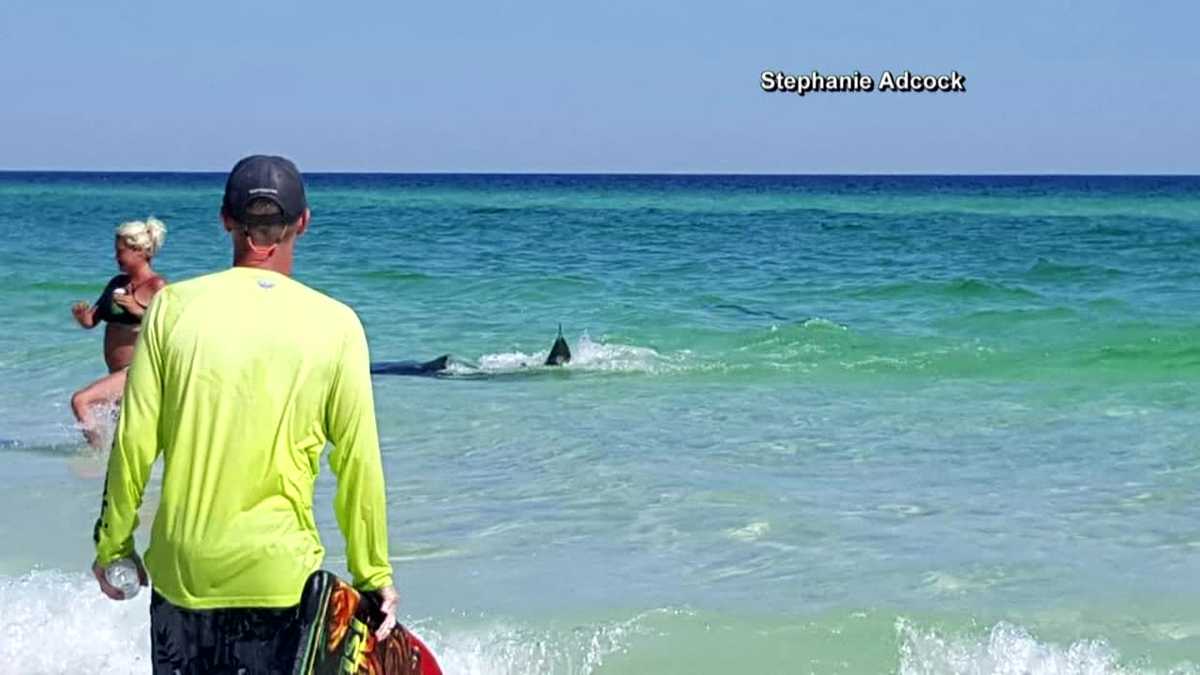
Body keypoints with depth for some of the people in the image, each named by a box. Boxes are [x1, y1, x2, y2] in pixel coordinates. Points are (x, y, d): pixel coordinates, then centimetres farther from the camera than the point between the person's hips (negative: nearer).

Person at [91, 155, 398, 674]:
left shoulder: (174, 306, -3)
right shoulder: (335, 324, -5)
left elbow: (134, 442, -2)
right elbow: (358, 462, -3)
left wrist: (113, 543, 11)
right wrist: (372, 574, 7)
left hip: (181, 567, 1)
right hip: (279, 571, -1)